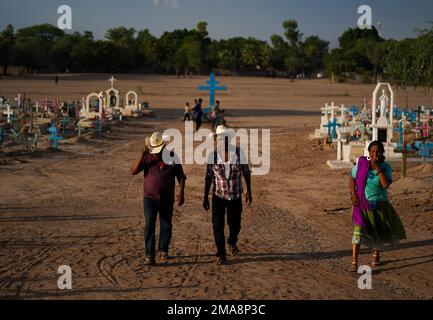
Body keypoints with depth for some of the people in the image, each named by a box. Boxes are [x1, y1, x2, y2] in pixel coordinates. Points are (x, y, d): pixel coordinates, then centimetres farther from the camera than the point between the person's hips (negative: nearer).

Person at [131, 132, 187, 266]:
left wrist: (181, 193, -4)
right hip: (150, 198, -1)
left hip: (167, 199, 1)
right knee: (149, 226, -9)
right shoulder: (147, 157, 0)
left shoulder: (172, 157, 1)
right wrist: (142, 155, -17)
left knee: (166, 226, 10)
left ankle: (163, 250, 30)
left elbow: (181, 177, 6)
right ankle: (149, 255, -8)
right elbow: (134, 171, -9)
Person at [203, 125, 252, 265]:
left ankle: (232, 242, 45)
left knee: (235, 225, 11)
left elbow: (246, 172, 1)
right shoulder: (213, 155, -8)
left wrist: (249, 191, 0)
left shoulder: (238, 152, -9)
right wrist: (205, 197, 1)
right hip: (218, 196, 0)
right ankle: (221, 255, 9)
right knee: (217, 226, -5)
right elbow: (208, 177, 0)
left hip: (235, 197, 1)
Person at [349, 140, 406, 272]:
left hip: (379, 204, 1)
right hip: (362, 203, -1)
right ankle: (354, 262, -15)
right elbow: (352, 179, 1)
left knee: (380, 231, 16)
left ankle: (376, 254, 46)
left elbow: (386, 184, -23)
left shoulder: (386, 167, -9)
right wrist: (353, 195, -11)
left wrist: (377, 168, -24)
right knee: (358, 230, -14)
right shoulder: (361, 163, -8)